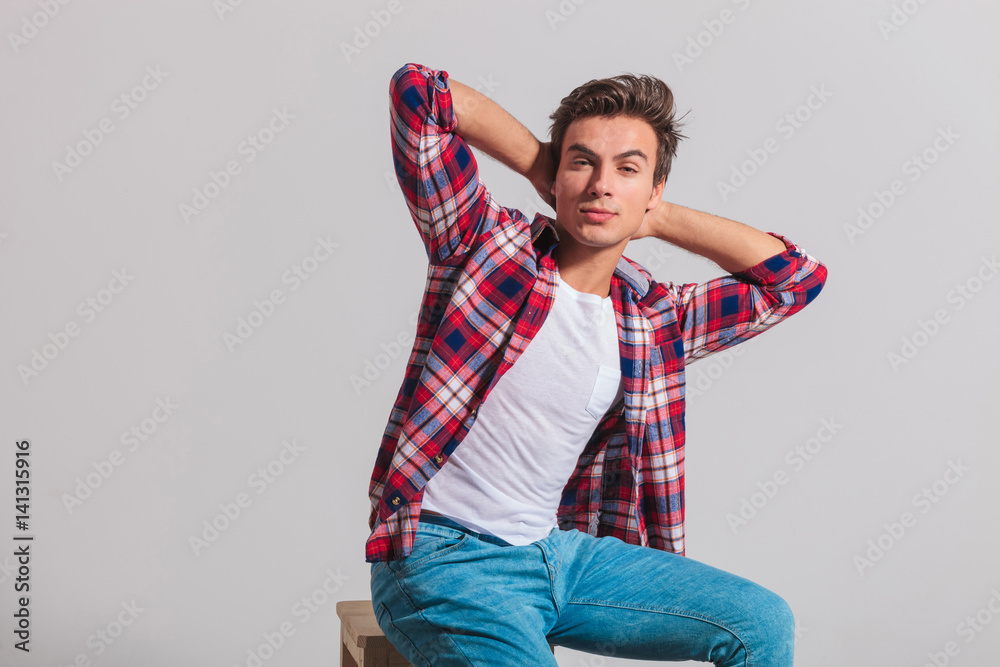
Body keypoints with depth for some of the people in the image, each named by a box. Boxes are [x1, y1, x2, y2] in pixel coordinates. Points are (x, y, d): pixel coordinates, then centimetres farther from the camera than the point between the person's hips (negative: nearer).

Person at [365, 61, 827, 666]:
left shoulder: (656, 321, 6)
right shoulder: (487, 242, -5)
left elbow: (797, 276, 12)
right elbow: (416, 90, -12)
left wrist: (656, 218, 7)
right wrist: (542, 166, -1)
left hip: (563, 552, 5)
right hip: (443, 561, -5)